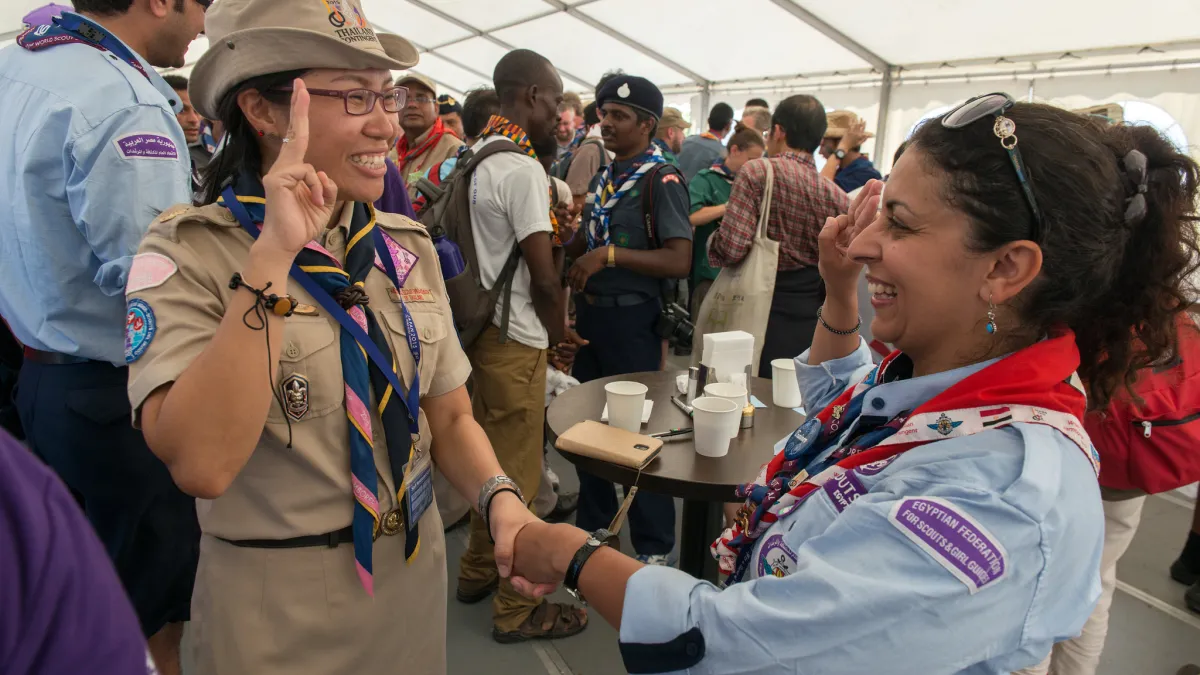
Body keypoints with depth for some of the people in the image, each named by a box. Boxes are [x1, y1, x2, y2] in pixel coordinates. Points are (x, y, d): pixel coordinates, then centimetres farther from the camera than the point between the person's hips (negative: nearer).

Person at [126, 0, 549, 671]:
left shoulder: (408, 245, 0)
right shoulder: (190, 252, -15)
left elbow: (450, 416, 3)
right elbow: (202, 465, -29)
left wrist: (500, 497, -16)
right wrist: (274, 254, -31)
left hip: (416, 573, 5)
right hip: (280, 614, -4)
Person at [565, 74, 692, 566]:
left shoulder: (661, 179, -13)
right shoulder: (604, 176, 12)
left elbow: (679, 261, -22)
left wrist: (610, 255, -25)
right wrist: (565, 248, 1)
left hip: (631, 318, -8)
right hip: (589, 313, 8)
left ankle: (654, 547, 20)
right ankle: (594, 525, 38)